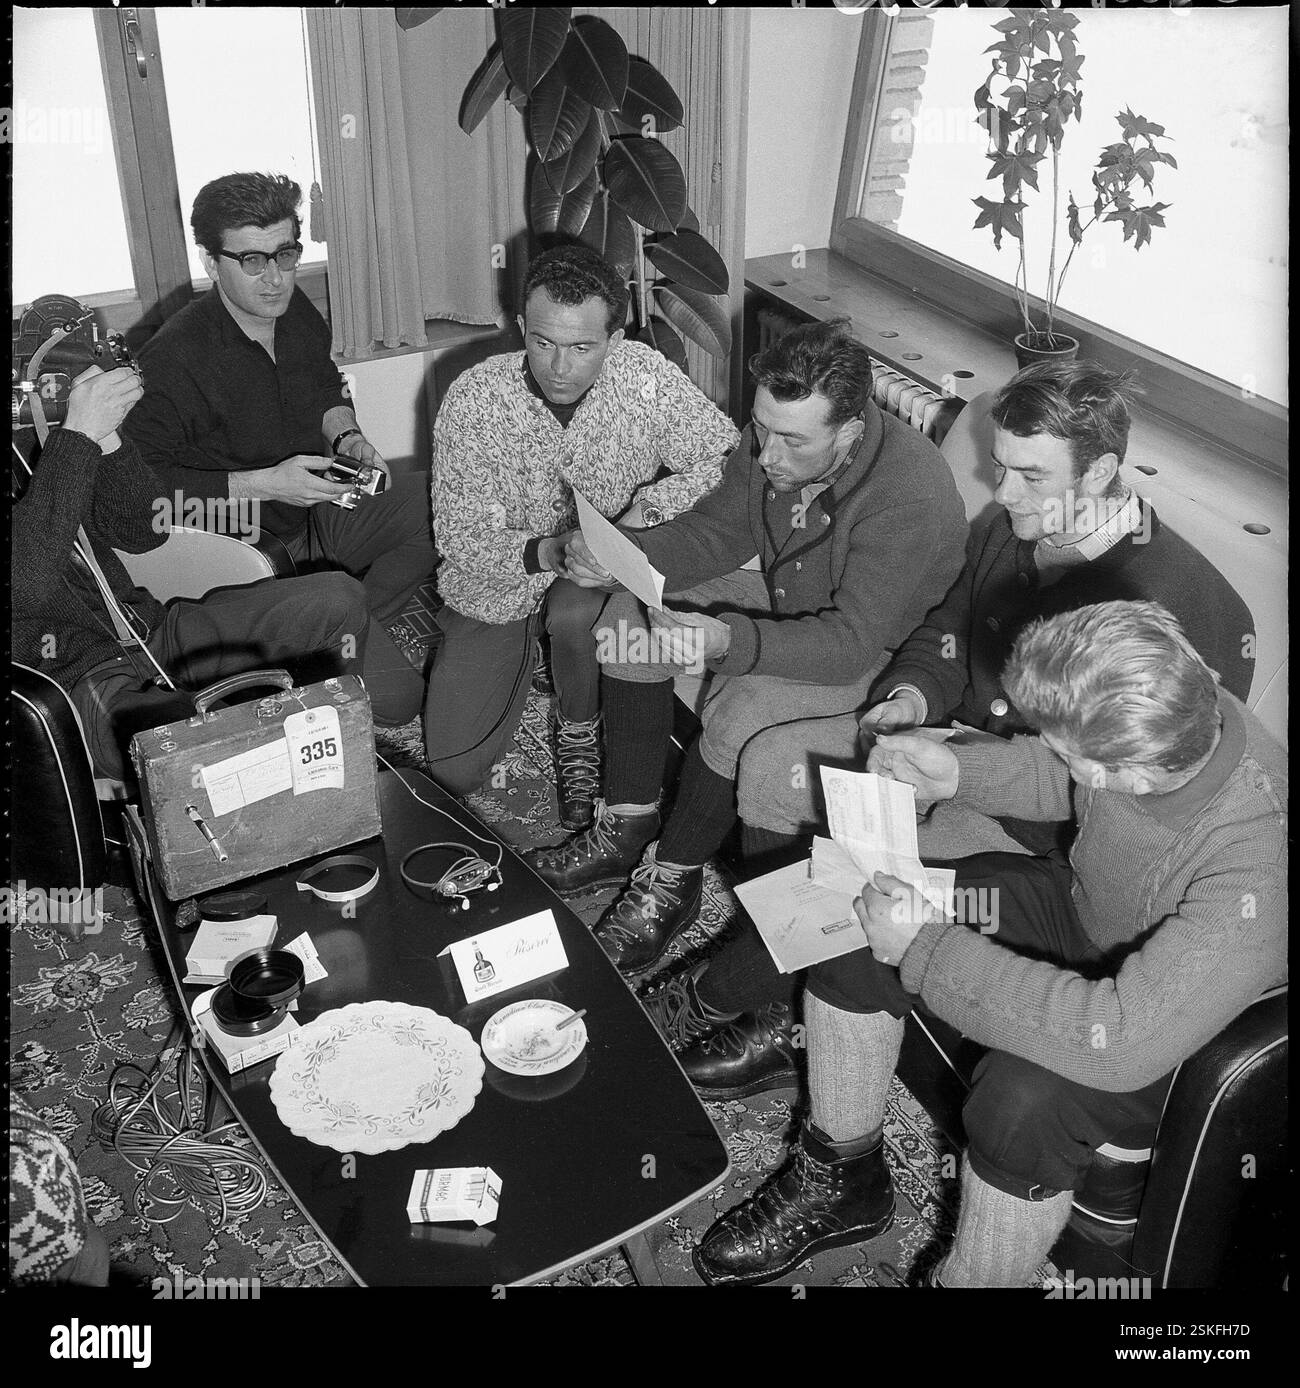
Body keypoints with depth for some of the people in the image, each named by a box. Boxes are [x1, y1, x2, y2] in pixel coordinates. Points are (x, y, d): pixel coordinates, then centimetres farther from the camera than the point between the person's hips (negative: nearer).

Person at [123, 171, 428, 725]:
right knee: (392, 695, -20)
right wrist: (262, 484, -26)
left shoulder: (295, 311, 1)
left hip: (320, 511, 8)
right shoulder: (174, 358, -22)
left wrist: (346, 436, 1)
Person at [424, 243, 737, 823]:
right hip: (498, 586, 0)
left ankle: (579, 731, -4)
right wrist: (543, 552, -34)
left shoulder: (646, 377, -17)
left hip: (603, 577, 0)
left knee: (573, 609, -38)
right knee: (454, 770, -7)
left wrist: (648, 506, -24)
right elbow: (460, 538, -16)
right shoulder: (472, 400, -20)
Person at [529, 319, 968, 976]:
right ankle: (626, 829, 3)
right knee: (630, 616, -6)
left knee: (741, 715, -31)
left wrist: (728, 641, -47)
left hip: (877, 655, -7)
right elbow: (716, 530, -2)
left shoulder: (912, 496, -34)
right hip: (781, 600, 8)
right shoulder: (775, 439, -13)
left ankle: (672, 881, -5)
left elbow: (850, 642, -35)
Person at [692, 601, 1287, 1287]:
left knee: (1024, 1102, -35)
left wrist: (927, 949, -35)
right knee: (848, 925, -6)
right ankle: (841, 1180, 16)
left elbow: (1121, 1039, -41)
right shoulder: (1167, 709, -21)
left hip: (1174, 1026, -7)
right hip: (1078, 904, 7)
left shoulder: (1253, 870, -40)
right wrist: (958, 772, -14)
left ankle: (963, 1278, -2)